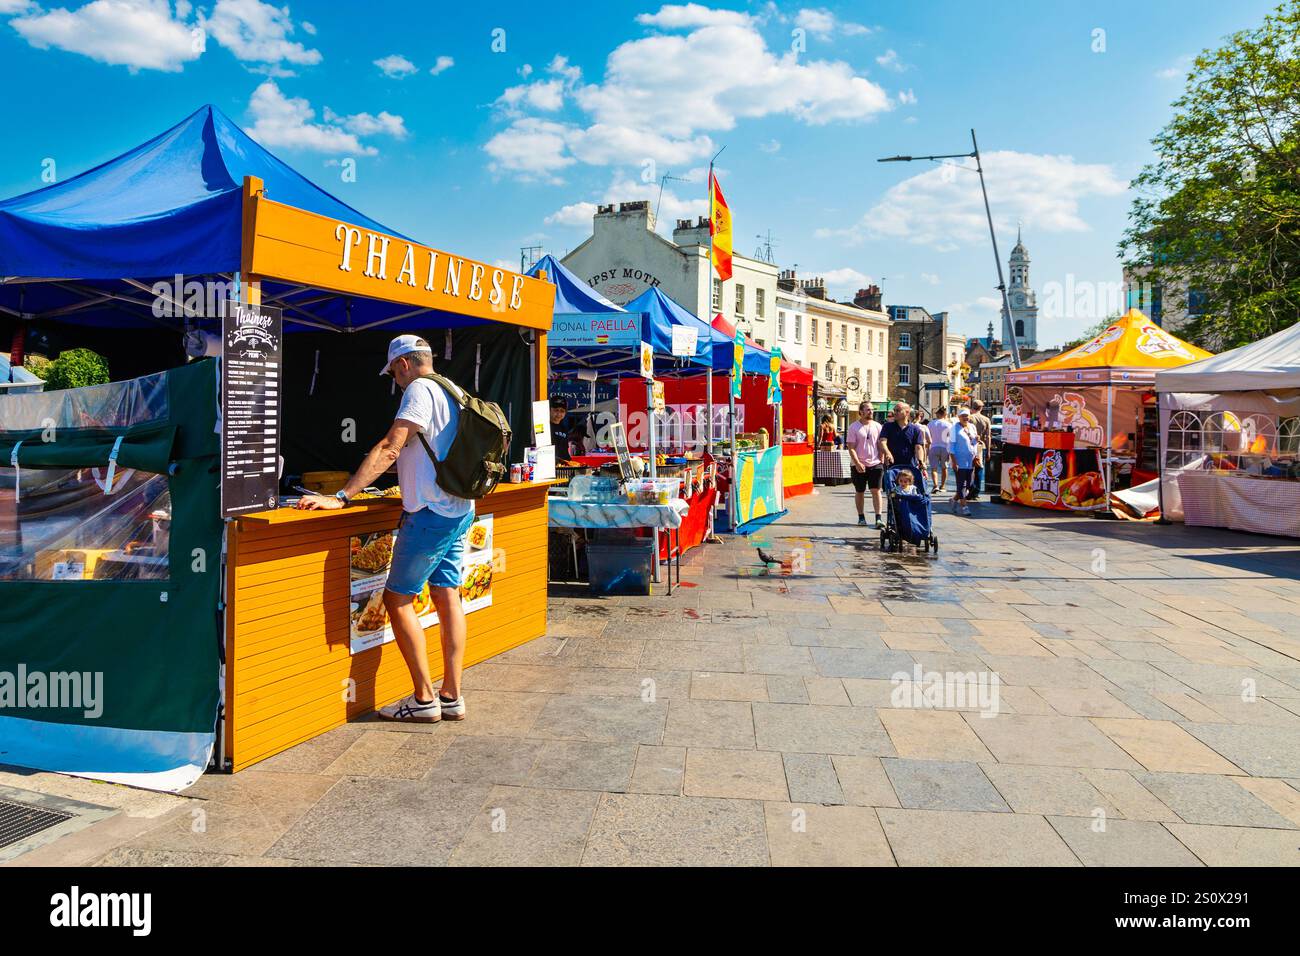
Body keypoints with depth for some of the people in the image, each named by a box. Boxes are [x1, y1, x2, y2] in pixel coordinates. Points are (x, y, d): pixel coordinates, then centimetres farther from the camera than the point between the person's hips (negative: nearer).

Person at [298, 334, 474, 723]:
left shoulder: (419, 390, -12)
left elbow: (389, 449, -21)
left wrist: (341, 497, -22)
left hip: (430, 512, -9)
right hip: (459, 509, 9)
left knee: (398, 599, -1)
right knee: (447, 596, 10)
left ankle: (424, 699, 3)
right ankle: (451, 696, 14)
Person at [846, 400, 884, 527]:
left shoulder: (877, 426, 6)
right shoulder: (854, 427, -2)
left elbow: (880, 445, 11)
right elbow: (851, 447, -7)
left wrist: (881, 461, 1)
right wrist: (857, 463, -16)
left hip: (875, 464, 1)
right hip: (859, 465, -1)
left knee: (876, 490, -6)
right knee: (859, 492, 9)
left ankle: (878, 518, -8)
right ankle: (861, 517, 21)